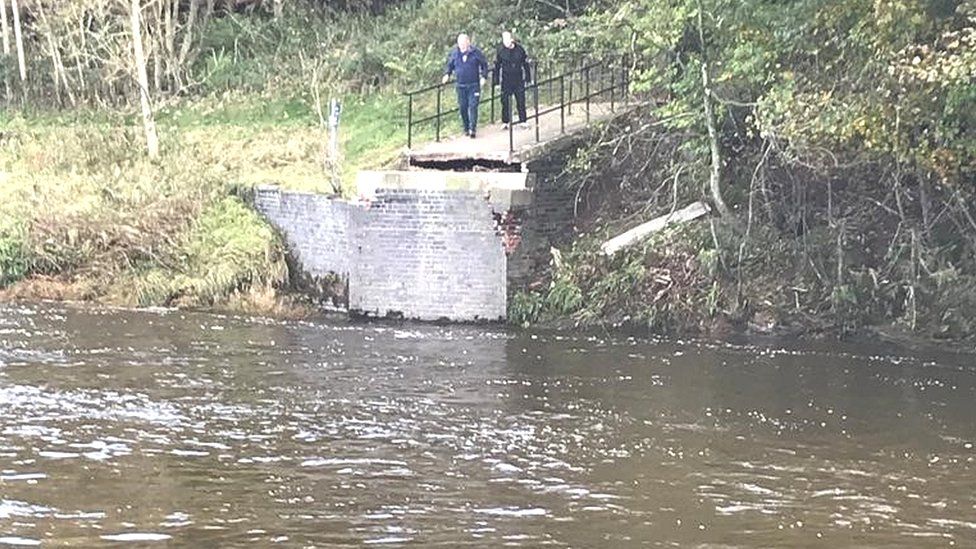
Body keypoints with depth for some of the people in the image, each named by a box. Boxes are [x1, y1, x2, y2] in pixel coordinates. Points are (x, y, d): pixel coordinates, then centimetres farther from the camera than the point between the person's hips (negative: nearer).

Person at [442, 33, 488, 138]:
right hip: (461, 85, 3)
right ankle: (466, 128, 19)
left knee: (473, 106, -9)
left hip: (474, 85, -3)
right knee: (462, 107, 5)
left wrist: (483, 76, -4)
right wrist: (447, 75, 3)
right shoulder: (454, 53, 3)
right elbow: (450, 65, 18)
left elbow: (484, 64, 6)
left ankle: (473, 129, -9)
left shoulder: (475, 52, -5)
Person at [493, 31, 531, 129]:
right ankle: (505, 122, 13)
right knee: (505, 102, 2)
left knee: (521, 101, 3)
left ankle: (522, 121, 12)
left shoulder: (519, 49, -3)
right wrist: (496, 80, 2)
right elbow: (497, 65, 4)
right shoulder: (501, 50, -3)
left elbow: (526, 64, 6)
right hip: (506, 80, 0)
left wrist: (528, 78, 6)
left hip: (519, 80, 0)